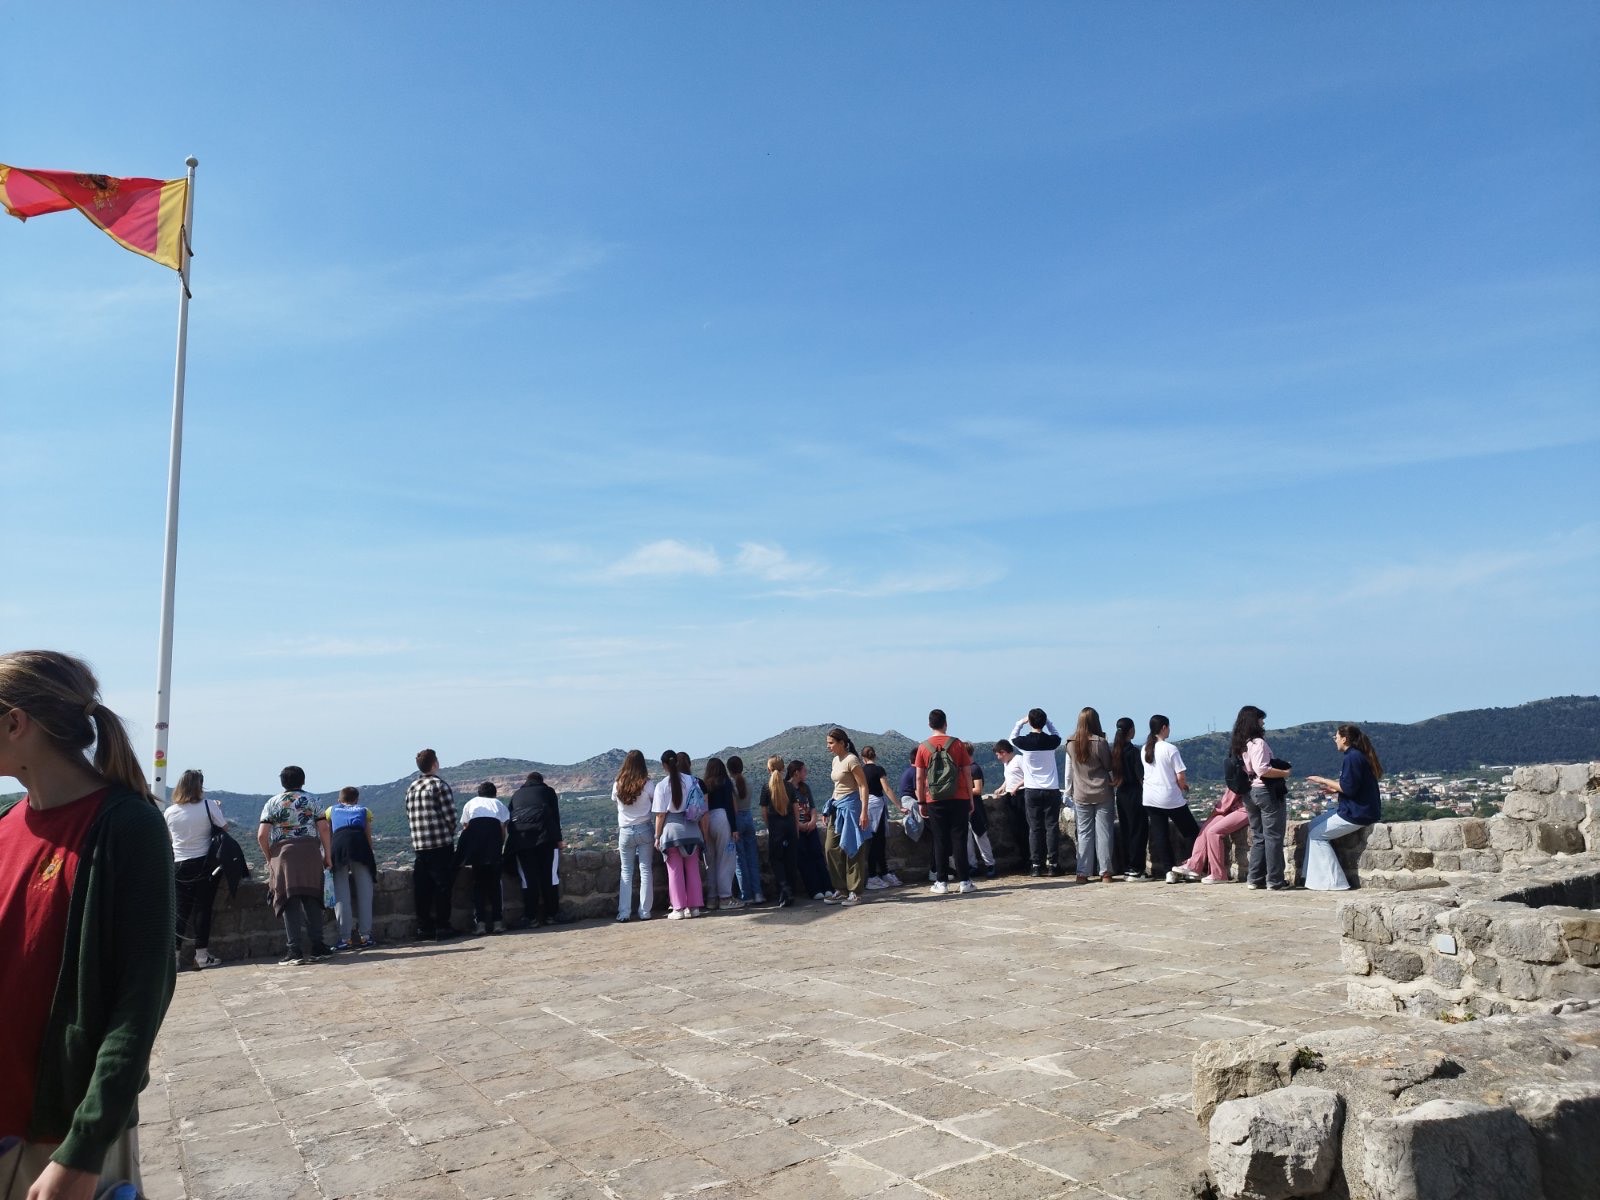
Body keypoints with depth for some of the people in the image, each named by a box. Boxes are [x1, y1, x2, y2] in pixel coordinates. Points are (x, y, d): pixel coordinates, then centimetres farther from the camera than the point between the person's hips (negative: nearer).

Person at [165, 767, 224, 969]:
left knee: (180, 910, 9)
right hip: (204, 863, -3)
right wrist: (219, 810, 14)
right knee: (203, 908, 4)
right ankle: (202, 955, 7)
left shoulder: (169, 811, 2)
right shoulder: (208, 805, -9)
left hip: (179, 866, 3)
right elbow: (224, 827, -1)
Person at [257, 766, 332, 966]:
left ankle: (295, 950, -7)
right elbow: (323, 829, 2)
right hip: (310, 852, 1)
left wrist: (269, 858, 12)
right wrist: (327, 855, 8)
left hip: (284, 854, -1)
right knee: (312, 900, 8)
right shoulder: (311, 800, 10)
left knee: (291, 903, 0)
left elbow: (262, 836, 0)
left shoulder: (272, 803, 8)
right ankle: (316, 948, 8)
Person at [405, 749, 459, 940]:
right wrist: (450, 835, 6)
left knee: (422, 888, 9)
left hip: (419, 845, 6)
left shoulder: (411, 787, 13)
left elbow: (408, 816, 14)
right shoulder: (439, 785, -8)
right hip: (441, 845, -6)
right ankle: (442, 927, 1)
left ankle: (424, 928, 13)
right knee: (443, 886, 0)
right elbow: (450, 816, -11)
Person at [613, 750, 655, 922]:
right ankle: (644, 911, 4)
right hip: (644, 830, -1)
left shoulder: (617, 785, -3)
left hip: (625, 832, 1)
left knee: (626, 872, 9)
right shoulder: (646, 785, -9)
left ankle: (623, 912, 6)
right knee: (646, 870, 5)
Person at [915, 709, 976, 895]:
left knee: (940, 840, 5)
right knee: (959, 838, 3)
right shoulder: (957, 744, 0)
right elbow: (967, 774, 1)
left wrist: (921, 802, 8)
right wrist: (971, 799, 8)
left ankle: (941, 883, 6)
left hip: (935, 801, 0)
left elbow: (919, 778, 1)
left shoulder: (923, 747, 1)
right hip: (959, 799, 0)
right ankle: (964, 881, 3)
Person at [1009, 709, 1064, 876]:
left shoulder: (1024, 741, -8)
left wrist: (1020, 722, 21)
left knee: (1035, 828, 5)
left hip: (1032, 791, 0)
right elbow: (1057, 735, 19)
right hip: (1051, 790, 0)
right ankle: (1053, 864, 5)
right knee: (1052, 827, 5)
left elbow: (1012, 738, 16)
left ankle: (1036, 865, 5)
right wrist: (1048, 722, 20)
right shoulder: (1052, 741, -6)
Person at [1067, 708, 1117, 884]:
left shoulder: (1071, 744, -1)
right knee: (1103, 832, 4)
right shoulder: (1099, 742, -13)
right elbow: (1109, 766, -3)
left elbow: (1069, 770, 7)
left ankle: (1083, 873, 7)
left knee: (1084, 833, 8)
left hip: (1081, 796, 3)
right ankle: (1105, 872, 6)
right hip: (1103, 794, -3)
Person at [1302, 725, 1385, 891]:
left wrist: (1324, 781, -11)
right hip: (1359, 810, 10)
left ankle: (1335, 882, -2)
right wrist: (1335, 790, 10)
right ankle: (1318, 878, 12)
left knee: (1316, 834, -5)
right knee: (1313, 825, 13)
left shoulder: (1352, 757, -17)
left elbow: (1349, 788, -22)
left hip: (1356, 814, -10)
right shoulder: (1359, 755, 14)